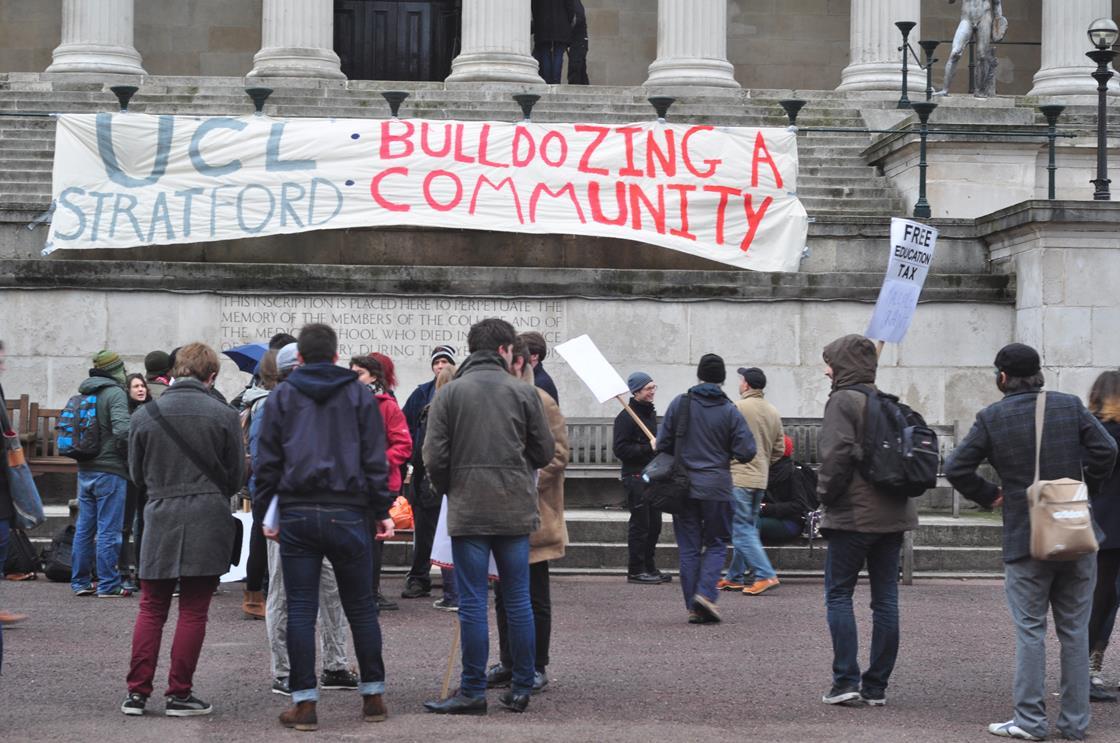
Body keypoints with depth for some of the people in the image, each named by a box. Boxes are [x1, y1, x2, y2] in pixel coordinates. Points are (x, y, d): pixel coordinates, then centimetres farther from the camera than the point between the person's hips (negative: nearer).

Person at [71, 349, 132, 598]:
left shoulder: (82, 395, 12)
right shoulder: (115, 393, -12)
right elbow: (122, 429, -23)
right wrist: (129, 457, -9)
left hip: (84, 470, 7)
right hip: (110, 471, -7)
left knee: (84, 528, 13)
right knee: (109, 530, -3)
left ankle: (80, 582, 17)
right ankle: (108, 584, -1)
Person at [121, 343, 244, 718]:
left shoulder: (145, 415, -1)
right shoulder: (223, 415, -6)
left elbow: (136, 475, 10)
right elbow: (236, 476, 4)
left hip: (160, 519, 2)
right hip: (208, 521, -2)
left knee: (151, 608, 10)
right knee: (193, 610, 4)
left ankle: (137, 691, 6)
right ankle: (179, 693, 5)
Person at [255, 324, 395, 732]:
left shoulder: (281, 396, 6)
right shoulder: (359, 394, 5)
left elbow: (267, 461, 4)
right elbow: (375, 458, 2)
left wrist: (265, 510, 10)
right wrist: (381, 511, 7)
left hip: (296, 515, 0)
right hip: (347, 512, 0)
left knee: (300, 609, 2)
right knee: (361, 607, 9)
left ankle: (304, 701, 0)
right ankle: (373, 695, 14)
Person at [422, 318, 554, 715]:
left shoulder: (449, 394, -1)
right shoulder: (524, 393, 1)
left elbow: (434, 457, -5)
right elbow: (545, 452, 5)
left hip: (467, 513, -1)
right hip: (516, 511, 1)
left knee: (472, 603, 0)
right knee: (517, 601, 8)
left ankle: (473, 691, 2)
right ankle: (521, 689, 12)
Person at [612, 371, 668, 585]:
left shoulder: (650, 413, 18)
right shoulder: (626, 417, -12)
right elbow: (620, 449, -19)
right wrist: (648, 448, -22)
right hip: (635, 476, -9)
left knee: (654, 524, 11)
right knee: (640, 524, -6)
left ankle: (649, 568, 19)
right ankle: (636, 571, -1)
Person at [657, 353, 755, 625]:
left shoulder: (680, 404, -2)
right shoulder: (729, 411, -5)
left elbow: (662, 444, 0)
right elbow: (746, 451, -8)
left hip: (683, 487, 1)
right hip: (717, 487, -1)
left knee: (689, 546, 8)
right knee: (716, 543, 11)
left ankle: (693, 607, 6)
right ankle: (706, 592, -10)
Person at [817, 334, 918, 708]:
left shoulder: (843, 400, -10)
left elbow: (837, 453, -20)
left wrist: (826, 494, -7)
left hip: (854, 514, -7)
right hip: (893, 513, 7)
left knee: (838, 595, 1)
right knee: (886, 599, 7)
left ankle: (846, 681, -6)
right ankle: (877, 687, 10)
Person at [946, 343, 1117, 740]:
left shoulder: (992, 418, -5)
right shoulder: (1070, 406, 1)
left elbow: (956, 468, -7)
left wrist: (988, 495, 7)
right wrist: (1081, 480, 13)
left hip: (1025, 542, -2)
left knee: (1030, 630, 3)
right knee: (1074, 629, 9)